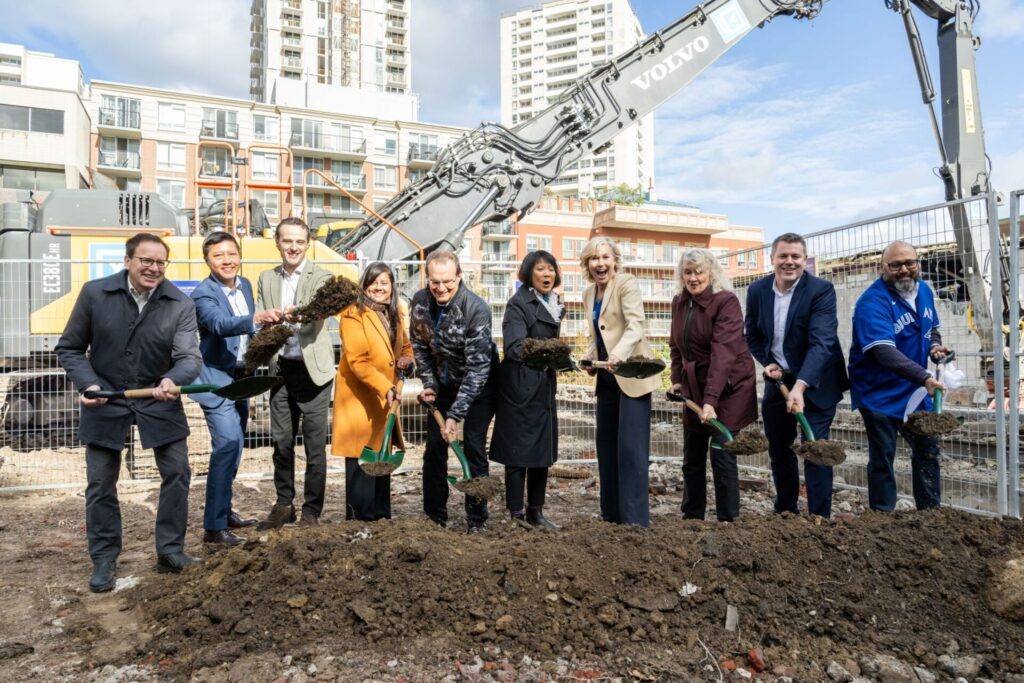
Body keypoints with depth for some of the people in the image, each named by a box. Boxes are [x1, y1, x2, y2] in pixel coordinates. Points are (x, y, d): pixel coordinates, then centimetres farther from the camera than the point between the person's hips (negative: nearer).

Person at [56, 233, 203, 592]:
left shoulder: (181, 305, -11)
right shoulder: (94, 293, -9)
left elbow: (190, 356, -19)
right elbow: (69, 349, -2)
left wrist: (172, 380, -41)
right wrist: (89, 384, -18)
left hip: (159, 400, 0)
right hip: (105, 400, 0)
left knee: (177, 474, 3)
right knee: (100, 483, 8)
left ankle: (170, 551, 20)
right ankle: (104, 560, 25)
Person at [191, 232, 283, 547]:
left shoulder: (245, 285, 5)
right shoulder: (203, 293, -16)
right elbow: (221, 324, -36)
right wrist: (257, 318, -51)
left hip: (240, 377, 8)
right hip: (216, 379, -8)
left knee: (234, 446, 17)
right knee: (226, 445, -16)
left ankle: (222, 509, 33)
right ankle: (214, 526, -8)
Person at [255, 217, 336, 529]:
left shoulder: (321, 277, -4)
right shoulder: (266, 278, 11)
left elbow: (317, 317, -19)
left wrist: (294, 316, -41)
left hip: (312, 369, -4)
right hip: (281, 369, 4)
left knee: (315, 444, 2)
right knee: (281, 441, 13)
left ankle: (311, 511, 15)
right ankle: (284, 504, 28)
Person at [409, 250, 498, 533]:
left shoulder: (476, 309, -29)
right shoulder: (420, 302, -12)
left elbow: (478, 367, -30)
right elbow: (420, 345, 4)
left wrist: (455, 414, -32)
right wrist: (429, 384, -5)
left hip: (478, 386, -5)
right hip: (443, 385, 5)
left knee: (474, 447, -8)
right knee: (434, 447, 5)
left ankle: (477, 519, 6)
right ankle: (435, 516, 17)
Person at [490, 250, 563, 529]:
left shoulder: (555, 305, 14)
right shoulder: (518, 303, -10)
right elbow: (515, 346, -23)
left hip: (545, 385, 8)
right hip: (520, 386, -8)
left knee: (543, 449, 12)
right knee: (518, 452, -2)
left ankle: (535, 511, 24)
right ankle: (516, 513, 9)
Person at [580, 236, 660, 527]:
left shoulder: (627, 284, -9)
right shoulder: (589, 293, 12)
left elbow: (635, 324, -24)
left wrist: (619, 352, -42)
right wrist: (589, 358, 2)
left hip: (631, 374, -7)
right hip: (607, 378, 8)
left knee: (631, 447, -10)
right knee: (606, 446, 11)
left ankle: (636, 520, -3)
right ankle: (611, 514, 22)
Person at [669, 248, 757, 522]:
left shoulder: (726, 302, -17)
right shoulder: (679, 303, 3)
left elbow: (723, 352, -27)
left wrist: (711, 400, -35)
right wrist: (677, 380, 1)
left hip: (728, 387, -6)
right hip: (694, 388, 6)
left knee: (721, 454, -5)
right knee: (691, 456, 11)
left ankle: (728, 520, 9)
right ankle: (691, 516, 25)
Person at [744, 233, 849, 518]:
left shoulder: (821, 290, -18)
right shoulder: (757, 290, -3)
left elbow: (821, 342, -28)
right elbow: (752, 334, 10)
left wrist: (800, 386, -40)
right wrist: (767, 363, -8)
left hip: (814, 382, -5)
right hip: (777, 380, 5)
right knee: (778, 449, 14)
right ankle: (785, 512, 32)